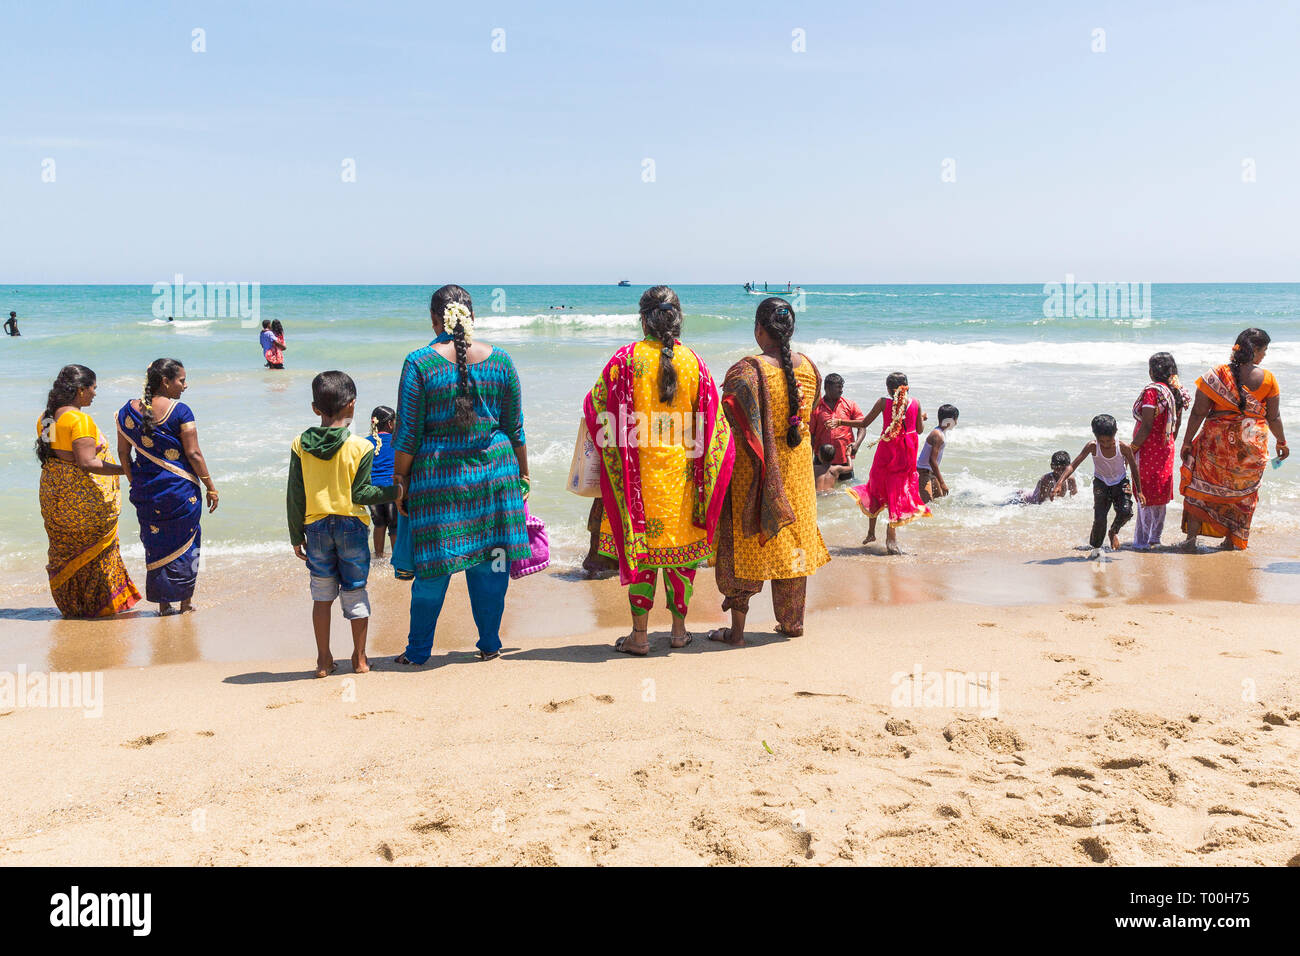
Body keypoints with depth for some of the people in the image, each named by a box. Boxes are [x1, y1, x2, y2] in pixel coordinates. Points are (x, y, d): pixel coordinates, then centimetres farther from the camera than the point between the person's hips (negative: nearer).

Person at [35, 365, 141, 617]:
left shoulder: (46, 417, 7)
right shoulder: (80, 419, -20)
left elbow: (47, 455, 14)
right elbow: (86, 463, -25)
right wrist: (125, 470, -22)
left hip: (53, 492, 8)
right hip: (84, 496, -8)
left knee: (65, 551, 16)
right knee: (95, 551, 6)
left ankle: (70, 605, 25)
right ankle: (100, 603, 13)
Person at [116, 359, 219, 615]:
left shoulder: (129, 410, 3)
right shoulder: (180, 411, -11)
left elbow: (123, 453, 8)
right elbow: (193, 453, -11)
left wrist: (134, 483, 19)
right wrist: (210, 487, -4)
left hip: (145, 490, 4)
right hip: (180, 488, -4)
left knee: (155, 543, 13)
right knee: (185, 542, 11)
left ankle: (163, 604, 15)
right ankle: (186, 601, 17)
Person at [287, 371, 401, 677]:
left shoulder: (300, 445, -3)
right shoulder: (360, 447, -11)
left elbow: (295, 496, 0)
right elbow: (361, 493, -12)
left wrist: (296, 536, 7)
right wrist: (393, 492, 2)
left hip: (316, 527, 2)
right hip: (352, 526, -2)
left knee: (322, 594, 11)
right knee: (355, 593, 9)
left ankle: (324, 660, 16)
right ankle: (359, 658, 16)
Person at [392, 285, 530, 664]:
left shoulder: (419, 363, -7)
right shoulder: (500, 361, 1)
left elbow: (407, 433, -6)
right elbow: (515, 429, 7)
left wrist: (399, 481, 4)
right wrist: (522, 476, 17)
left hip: (437, 476, -2)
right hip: (494, 471, 2)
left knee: (433, 567, 6)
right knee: (491, 561, 11)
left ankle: (418, 651, 18)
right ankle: (489, 645, 21)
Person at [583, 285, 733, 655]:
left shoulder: (627, 358, -7)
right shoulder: (694, 362, -1)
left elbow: (596, 404, 0)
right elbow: (712, 423, 2)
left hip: (639, 469, -2)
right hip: (681, 471, 2)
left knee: (640, 544, 5)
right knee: (682, 541, 13)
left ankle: (639, 635, 7)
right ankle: (679, 628, 22)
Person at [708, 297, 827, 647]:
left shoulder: (747, 371, -19)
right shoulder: (808, 367, -1)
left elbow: (731, 424, -18)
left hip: (752, 472, -5)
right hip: (797, 468, 5)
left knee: (744, 541, 5)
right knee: (793, 539, 16)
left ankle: (737, 629, 10)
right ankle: (792, 622, 26)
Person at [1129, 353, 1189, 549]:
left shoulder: (1153, 391, -18)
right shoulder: (1177, 391, 6)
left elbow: (1147, 426, -21)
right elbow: (1177, 424, 14)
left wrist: (1132, 449, -16)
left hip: (1149, 450, -8)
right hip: (1167, 450, 8)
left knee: (1145, 496, -2)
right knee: (1160, 495, 15)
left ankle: (1142, 541, 1)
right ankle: (1155, 538, 24)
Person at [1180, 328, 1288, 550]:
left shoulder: (1216, 375, -9)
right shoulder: (1268, 379, -6)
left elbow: (1198, 412, -9)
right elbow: (1273, 417, 2)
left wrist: (1187, 442, -1)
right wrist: (1281, 442, 17)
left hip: (1216, 440, -1)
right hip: (1252, 444, 1)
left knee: (1200, 486, 10)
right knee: (1242, 492, 16)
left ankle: (1191, 537, 5)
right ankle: (1233, 541, 22)